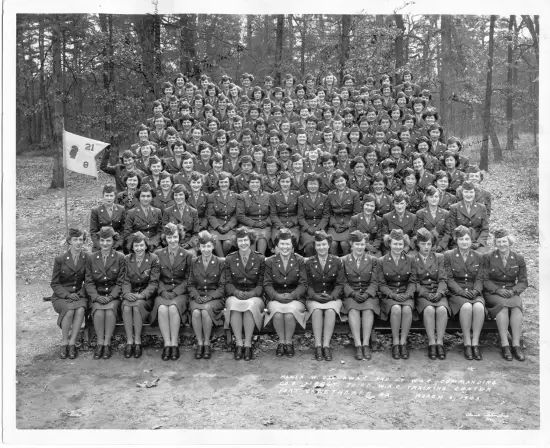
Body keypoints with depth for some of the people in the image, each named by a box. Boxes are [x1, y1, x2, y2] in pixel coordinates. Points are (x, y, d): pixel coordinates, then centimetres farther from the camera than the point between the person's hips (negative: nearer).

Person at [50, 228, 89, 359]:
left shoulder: (87, 258, 2)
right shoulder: (60, 259, -2)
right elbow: (54, 284, 1)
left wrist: (81, 293, -8)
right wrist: (67, 294, -13)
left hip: (79, 295, 1)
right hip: (61, 297, -1)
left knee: (80, 310, -32)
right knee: (69, 310, -32)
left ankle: (72, 343, -20)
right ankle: (64, 342, -13)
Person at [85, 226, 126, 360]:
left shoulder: (120, 258, 3)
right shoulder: (91, 258, 8)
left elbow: (120, 282, 0)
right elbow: (89, 281, 5)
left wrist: (111, 296, -14)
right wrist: (96, 296, -12)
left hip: (114, 295, -1)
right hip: (97, 296, 1)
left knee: (110, 309, -32)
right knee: (98, 310, -30)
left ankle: (107, 343, -22)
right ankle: (100, 343, -17)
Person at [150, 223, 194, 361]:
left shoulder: (187, 255, 4)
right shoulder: (158, 254, 10)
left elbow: (188, 279, 2)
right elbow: (157, 278, 9)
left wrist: (175, 292, -11)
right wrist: (163, 291, -9)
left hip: (180, 292, -1)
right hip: (163, 292, 1)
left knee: (173, 308, -33)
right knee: (162, 308, -31)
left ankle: (174, 344, -25)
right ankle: (167, 344, -25)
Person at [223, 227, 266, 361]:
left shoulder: (260, 259, 7)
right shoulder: (229, 259, 11)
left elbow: (261, 284, 3)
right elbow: (228, 283, 5)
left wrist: (252, 293, -17)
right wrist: (236, 292, -16)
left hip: (254, 296, -1)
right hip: (235, 295, 1)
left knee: (251, 304, -36)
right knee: (233, 303, -35)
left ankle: (248, 344, -28)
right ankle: (238, 344, -27)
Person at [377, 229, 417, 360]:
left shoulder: (410, 260, 8)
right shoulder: (381, 261, 3)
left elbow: (412, 282, 5)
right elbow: (381, 284, 0)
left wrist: (407, 294, -13)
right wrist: (393, 294, -16)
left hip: (406, 295, 1)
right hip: (388, 296, -1)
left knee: (407, 309, -32)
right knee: (396, 309, -33)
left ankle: (403, 342, -20)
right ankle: (395, 343, -21)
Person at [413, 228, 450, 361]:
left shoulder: (439, 257, 14)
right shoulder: (412, 259, 8)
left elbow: (443, 279, 6)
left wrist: (439, 292, -13)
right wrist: (425, 293, -15)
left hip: (438, 293, 2)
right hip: (422, 294, -1)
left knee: (442, 309, -31)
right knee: (429, 309, -33)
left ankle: (440, 342, -24)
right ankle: (431, 343, -26)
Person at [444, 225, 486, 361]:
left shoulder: (478, 256, 13)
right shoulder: (448, 255, 5)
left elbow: (479, 279, 9)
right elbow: (449, 279, -1)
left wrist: (475, 291, -12)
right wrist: (461, 291, -16)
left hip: (474, 293, 2)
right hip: (456, 293, -2)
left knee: (479, 307, -32)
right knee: (466, 307, -35)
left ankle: (475, 343, -24)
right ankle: (467, 343, -23)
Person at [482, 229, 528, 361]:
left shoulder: (519, 258, 7)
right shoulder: (488, 257, 1)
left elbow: (523, 282, 7)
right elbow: (485, 280, -1)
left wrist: (513, 291, -13)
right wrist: (498, 290, -17)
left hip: (512, 292, 2)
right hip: (492, 293, -2)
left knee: (517, 305, -32)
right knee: (503, 304, -34)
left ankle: (516, 345, -32)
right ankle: (504, 345, -33)